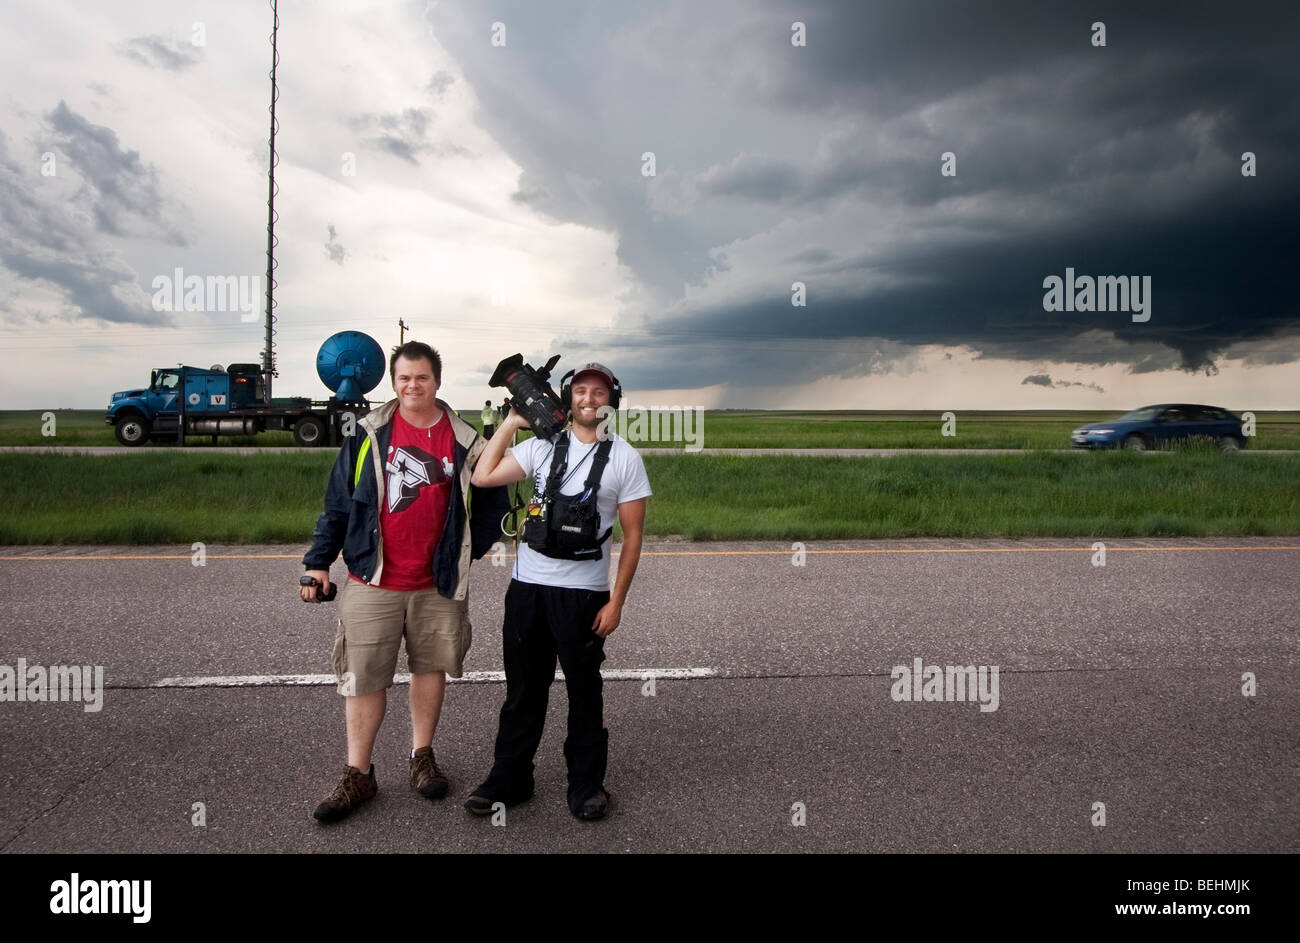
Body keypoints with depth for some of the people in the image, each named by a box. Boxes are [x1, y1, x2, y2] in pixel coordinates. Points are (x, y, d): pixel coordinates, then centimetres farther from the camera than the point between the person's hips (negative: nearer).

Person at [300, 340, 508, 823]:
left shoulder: (463, 440, -1)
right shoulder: (367, 434, -1)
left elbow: (492, 503, 8)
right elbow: (337, 503, 2)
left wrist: (464, 553, 3)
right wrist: (318, 562, -1)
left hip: (438, 585, 1)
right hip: (373, 583, -1)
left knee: (431, 667, 13)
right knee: (364, 677, 4)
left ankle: (423, 757, 31)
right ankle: (357, 774, 18)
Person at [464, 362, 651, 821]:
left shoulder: (624, 458, -2)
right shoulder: (541, 446, 6)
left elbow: (633, 535, -2)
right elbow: (482, 477, -1)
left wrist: (616, 602, -7)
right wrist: (511, 422, 2)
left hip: (584, 593, -2)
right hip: (526, 587, 3)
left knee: (584, 691, 9)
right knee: (523, 688, 13)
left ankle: (586, 784, 26)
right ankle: (509, 779, 28)